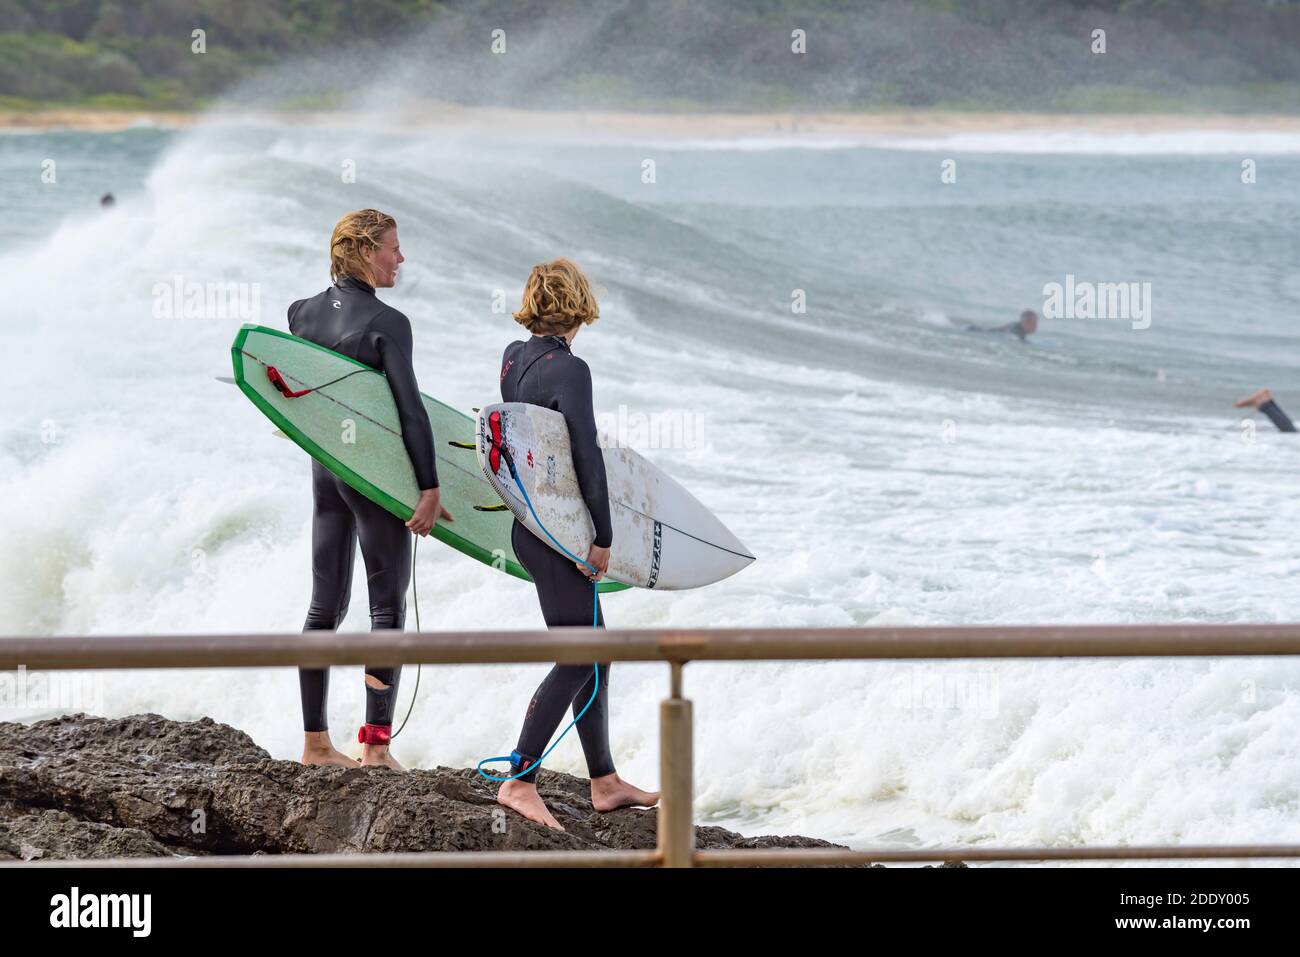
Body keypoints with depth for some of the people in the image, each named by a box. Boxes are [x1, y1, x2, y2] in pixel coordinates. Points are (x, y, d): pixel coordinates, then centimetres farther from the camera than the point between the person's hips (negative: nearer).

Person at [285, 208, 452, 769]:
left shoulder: (302, 314, 3)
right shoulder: (386, 324, -16)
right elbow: (411, 410, -20)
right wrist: (430, 488, -19)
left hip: (324, 467, 7)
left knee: (325, 605, 11)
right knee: (388, 604, 2)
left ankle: (315, 742, 14)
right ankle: (376, 742, 0)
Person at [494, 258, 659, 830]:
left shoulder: (514, 358, 7)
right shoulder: (569, 370, -18)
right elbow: (587, 458, -20)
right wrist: (602, 537, -12)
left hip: (531, 522, 9)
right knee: (576, 658, -5)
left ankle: (605, 782, 20)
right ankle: (519, 780, -6)